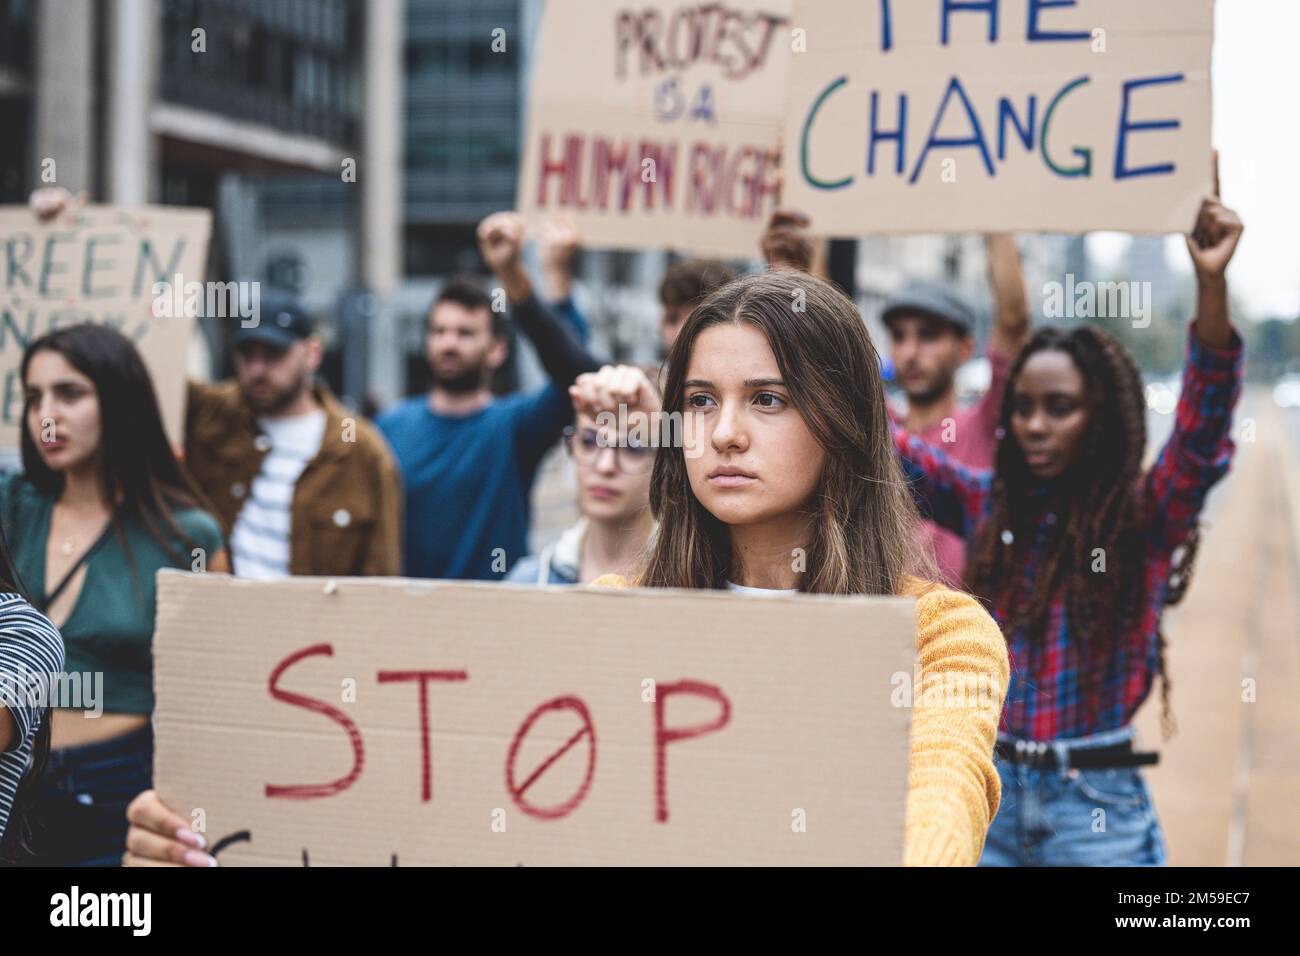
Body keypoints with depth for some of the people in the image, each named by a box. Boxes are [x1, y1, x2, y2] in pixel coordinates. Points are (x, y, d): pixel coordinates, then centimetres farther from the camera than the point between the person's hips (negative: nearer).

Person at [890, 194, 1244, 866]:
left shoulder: (1149, 517, -3)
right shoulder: (983, 503, 6)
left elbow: (1204, 427, -18)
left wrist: (1211, 283, -33)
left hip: (1097, 802, -3)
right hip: (987, 789, 3)